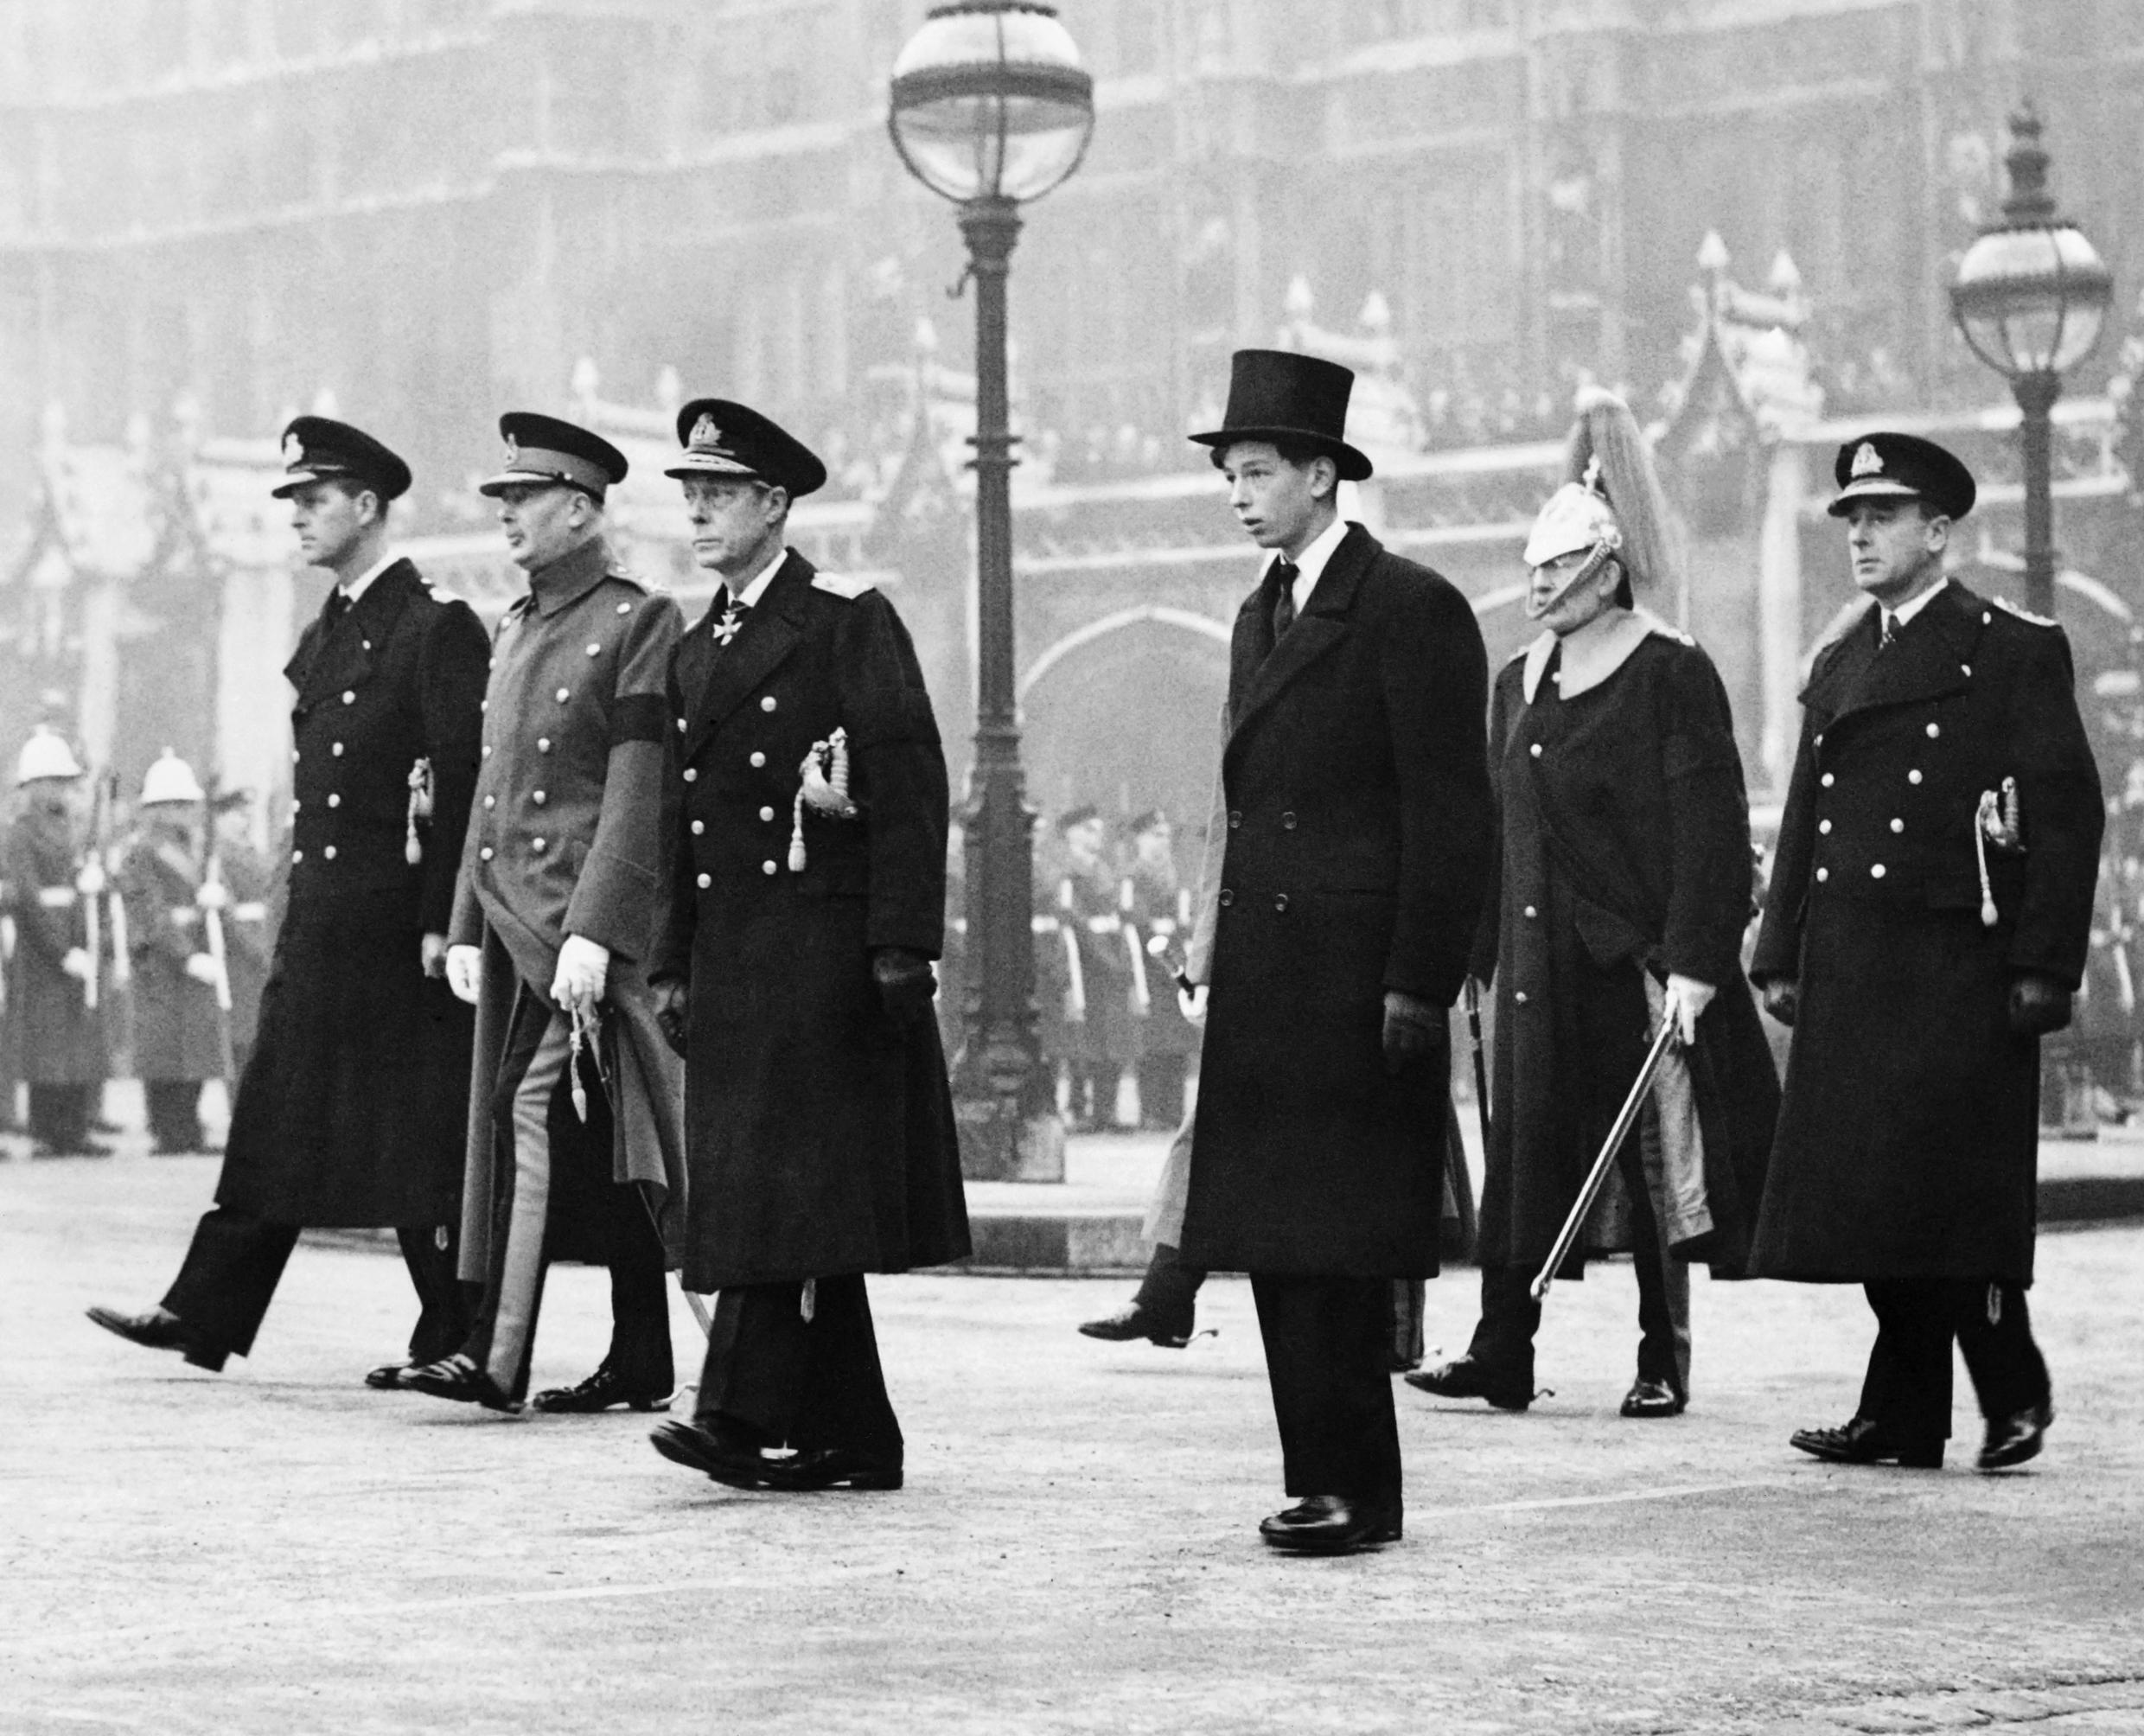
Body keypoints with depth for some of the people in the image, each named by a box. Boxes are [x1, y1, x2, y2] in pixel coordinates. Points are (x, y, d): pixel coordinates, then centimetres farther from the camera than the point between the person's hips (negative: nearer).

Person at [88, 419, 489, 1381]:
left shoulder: (437, 626, -10)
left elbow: (465, 785, -15)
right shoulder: (322, 635, 17)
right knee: (274, 1117, 8)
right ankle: (206, 1314, 9)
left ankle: (456, 1339, 5)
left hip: (397, 922, -8)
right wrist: (294, 910, 16)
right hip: (317, 924, 8)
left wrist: (442, 924, -19)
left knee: (421, 1131, -3)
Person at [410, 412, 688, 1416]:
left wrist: (593, 931, -21)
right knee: (605, 1149, 8)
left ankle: (499, 1357, -16)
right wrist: (466, 926, 15)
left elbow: (638, 795, -14)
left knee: (532, 1110, -14)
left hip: (583, 920, -8)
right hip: (511, 919, 8)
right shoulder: (513, 631, 18)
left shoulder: (638, 625, -6)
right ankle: (640, 1366, 12)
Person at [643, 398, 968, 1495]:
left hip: (821, 943, -8)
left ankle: (748, 1414, -19)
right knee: (751, 1188, 7)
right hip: (730, 952, 8)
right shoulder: (696, 650, 19)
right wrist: (674, 965, 17)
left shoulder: (850, 622, -4)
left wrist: (901, 948, -17)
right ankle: (850, 1441, 12)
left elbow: (912, 785, -11)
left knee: (789, 1182, -13)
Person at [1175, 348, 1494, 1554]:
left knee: (1339, 1249, -8)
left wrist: (1417, 988, -15)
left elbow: (1451, 814, -11)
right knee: (1280, 1244, 6)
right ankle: (1326, 1479, 11)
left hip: (1358, 982, -8)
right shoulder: (1262, 618, 18)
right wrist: (1225, 959, 14)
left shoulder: (1411, 610, -7)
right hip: (1265, 979, 8)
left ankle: (1357, 1491, -3)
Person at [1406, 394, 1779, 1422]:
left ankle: (1664, 1363, 9)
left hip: (1639, 954, -6)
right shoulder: (1517, 686, 14)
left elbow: (1711, 830, -11)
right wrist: (1482, 957, 12)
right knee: (1524, 1152, 2)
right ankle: (1502, 1355, 3)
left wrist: (1693, 963, -18)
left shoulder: (1672, 675, -6)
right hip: (1540, 967, 6)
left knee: (1657, 1158, 1)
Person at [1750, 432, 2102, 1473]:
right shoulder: (1838, 666, 19)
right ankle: (1904, 1420, 10)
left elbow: (2067, 815, -5)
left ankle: (2011, 1388, 3)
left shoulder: (2015, 652, 0)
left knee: (1943, 1185, -11)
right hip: (1852, 975, 6)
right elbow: (1802, 821, 20)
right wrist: (1781, 955, 12)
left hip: (1957, 963, -6)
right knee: (1869, 1193, 5)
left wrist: (2043, 968, -12)